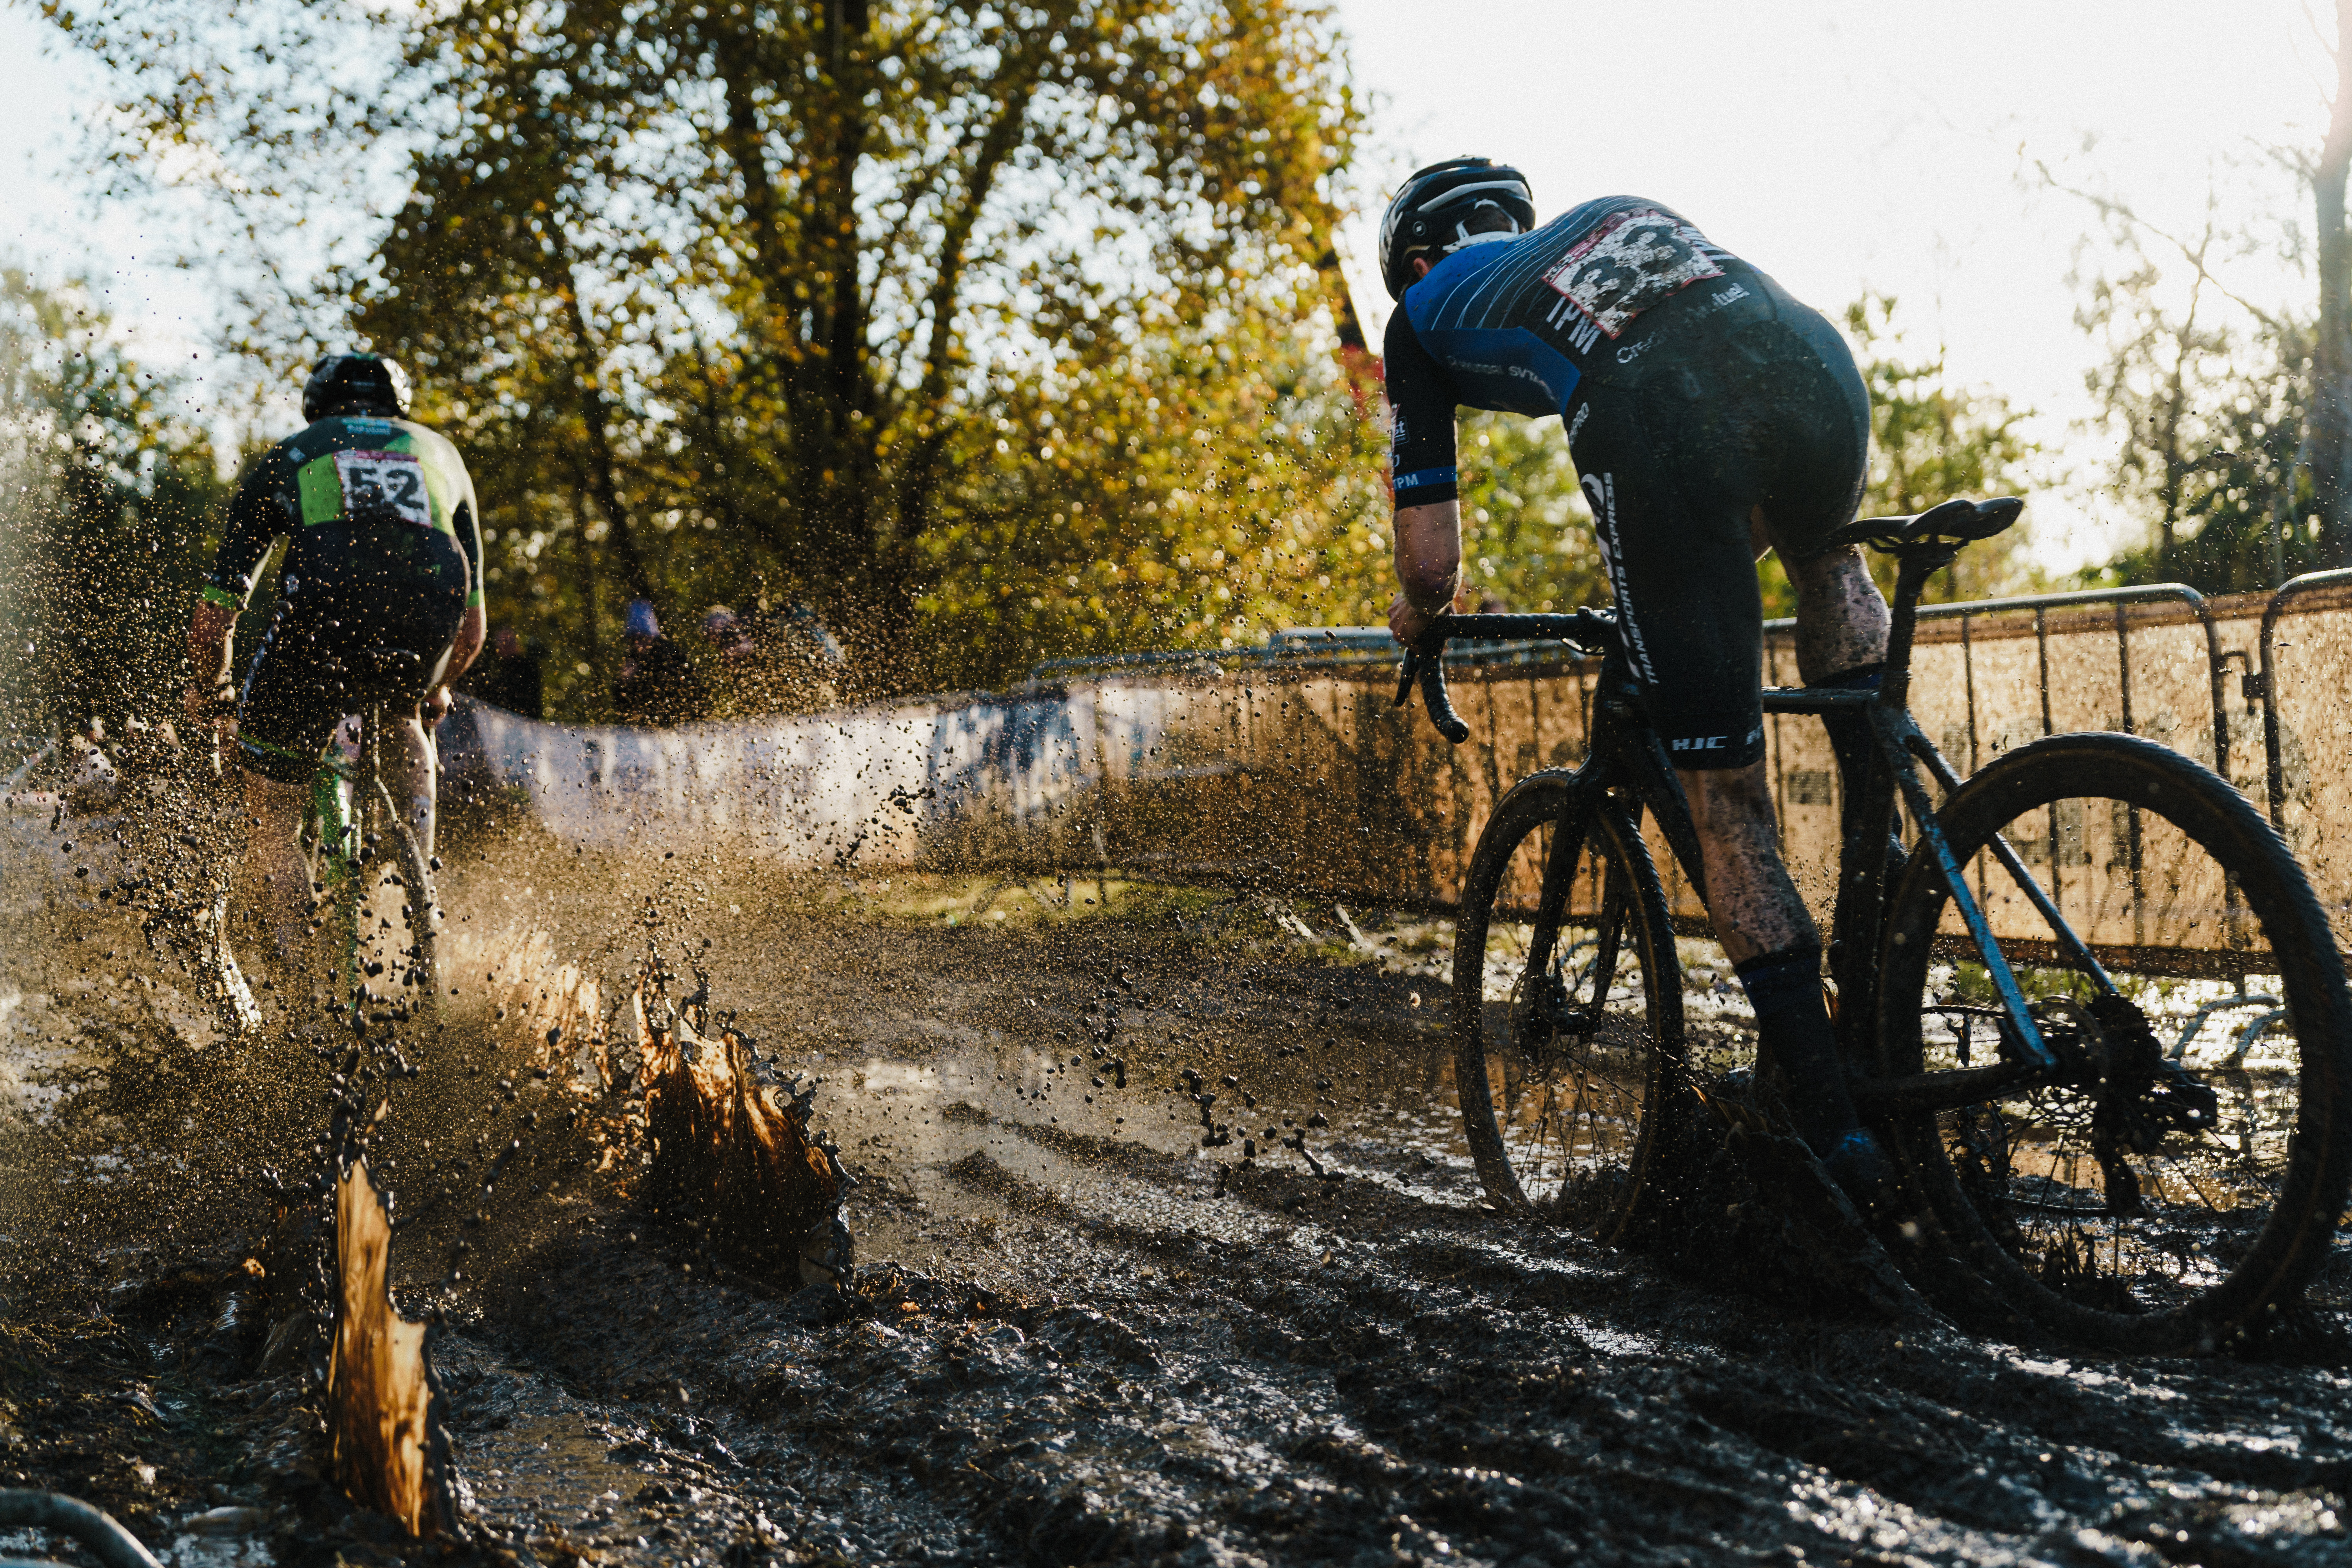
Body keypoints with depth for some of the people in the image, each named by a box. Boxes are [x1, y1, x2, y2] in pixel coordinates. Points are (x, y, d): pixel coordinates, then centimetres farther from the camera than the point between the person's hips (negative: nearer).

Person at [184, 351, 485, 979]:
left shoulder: (289, 455, 33)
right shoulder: (440, 453, 38)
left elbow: (214, 614, 29)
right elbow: (473, 626, 39)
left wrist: (205, 691, 49)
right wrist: (435, 689, 58)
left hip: (324, 602, -2)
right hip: (429, 607, 2)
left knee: (271, 826, 15)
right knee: (403, 718, 38)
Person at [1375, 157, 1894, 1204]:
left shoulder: (1426, 312, 30)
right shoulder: (1621, 214, 43)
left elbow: (1431, 565, 25)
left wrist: (1417, 617, 48)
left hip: (1657, 432, -4)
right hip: (1815, 369, 4)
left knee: (1726, 801, 7)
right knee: (1822, 552, 40)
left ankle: (1834, 1126, 7)